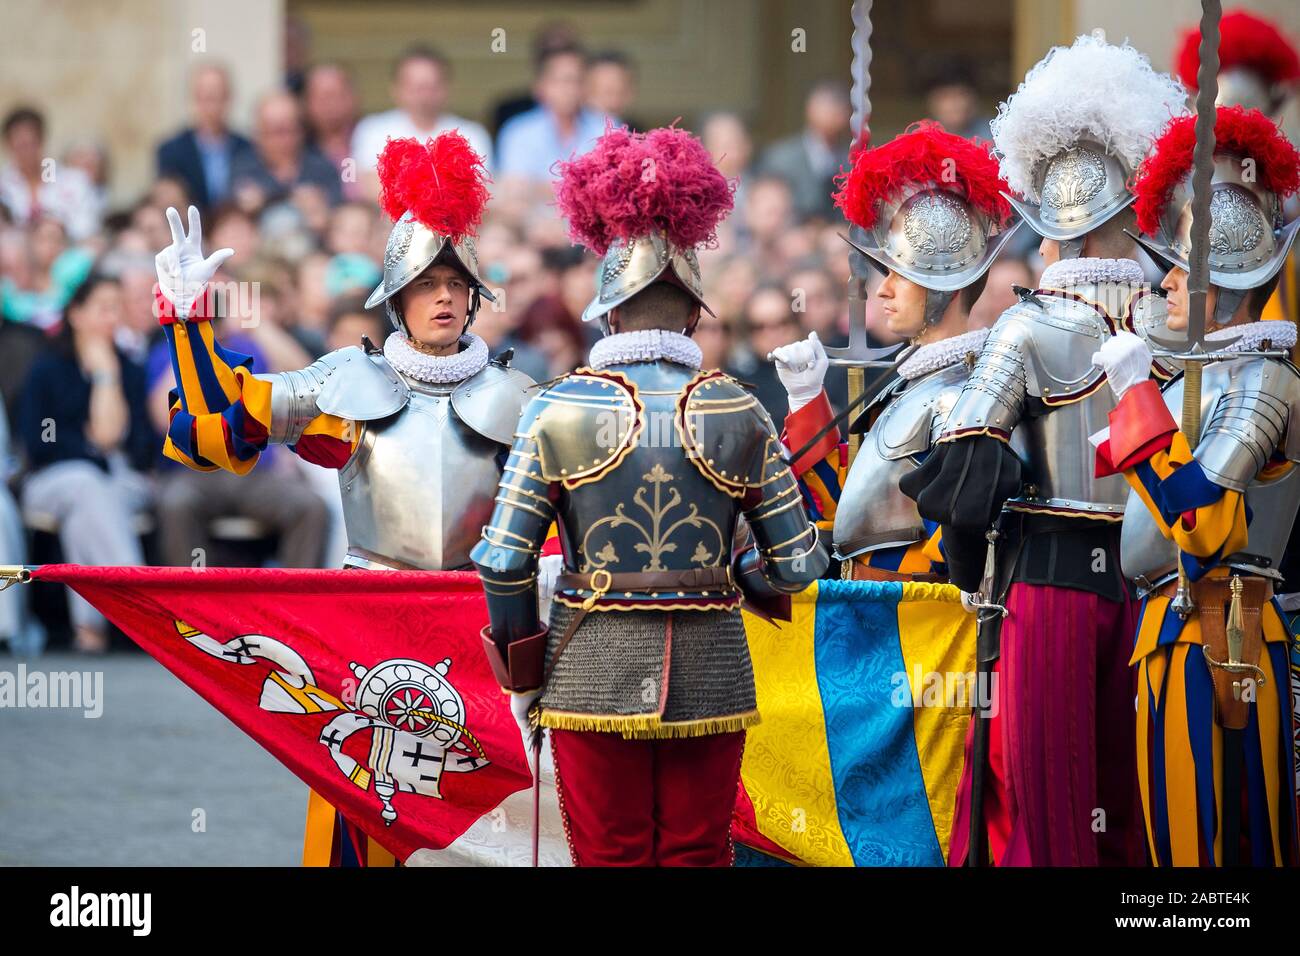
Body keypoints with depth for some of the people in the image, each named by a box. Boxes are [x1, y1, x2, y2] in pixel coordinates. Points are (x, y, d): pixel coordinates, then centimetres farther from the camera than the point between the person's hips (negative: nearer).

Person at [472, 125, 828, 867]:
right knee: (697, 856, 10)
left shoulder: (558, 413, -5)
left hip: (594, 678, -1)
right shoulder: (738, 413, -2)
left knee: (610, 858, 7)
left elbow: (504, 562, -6)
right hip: (710, 678, 1)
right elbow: (800, 563, 0)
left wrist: (523, 679, 6)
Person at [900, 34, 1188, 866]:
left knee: (1040, 808, 3)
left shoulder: (1032, 330, -9)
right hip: (1147, 583, 3)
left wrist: (973, 581, -1)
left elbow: (964, 477, -15)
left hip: (1048, 581, -3)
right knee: (1128, 805, 12)